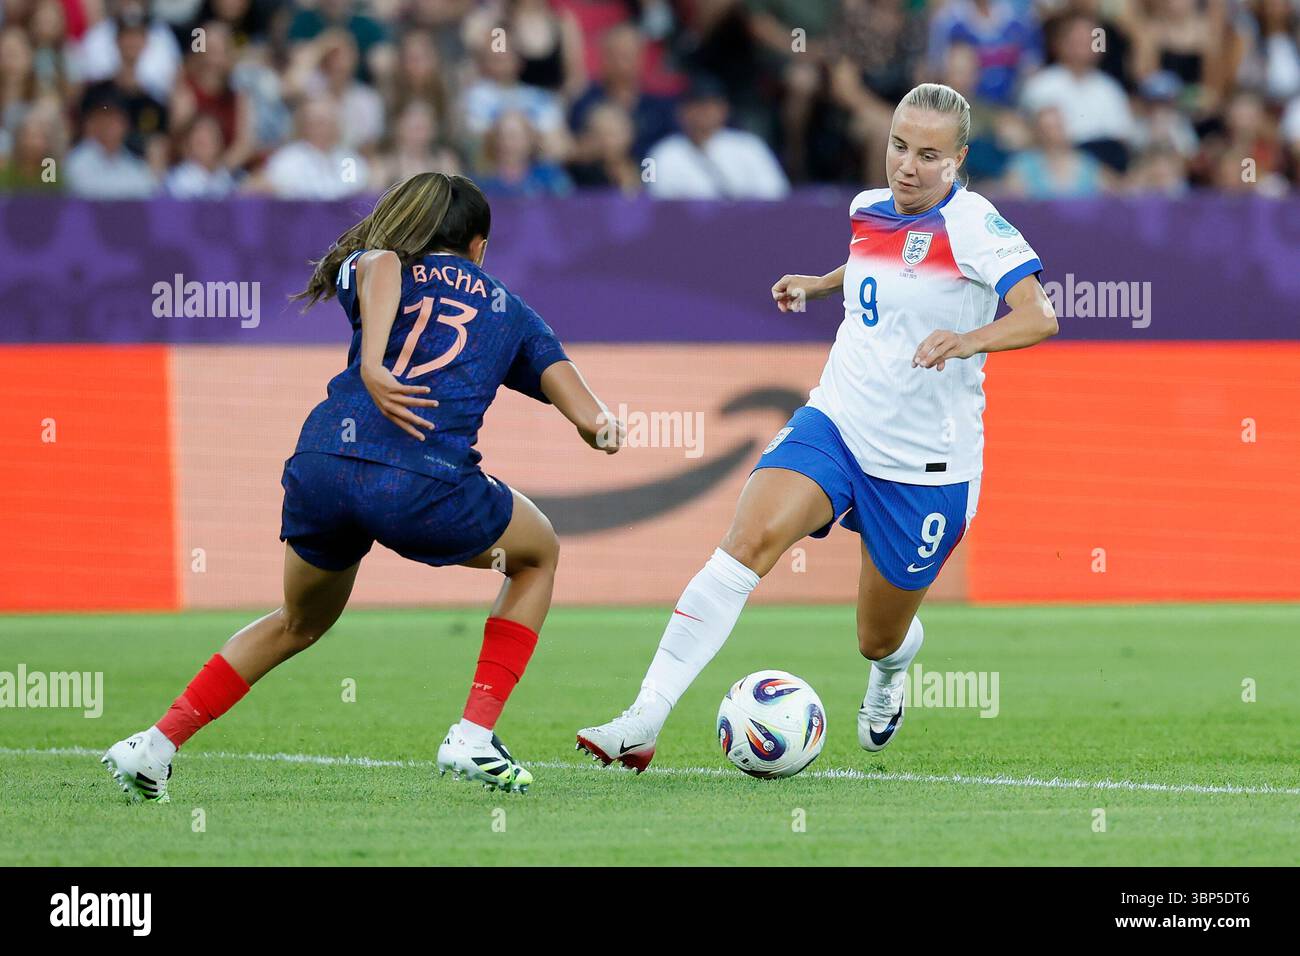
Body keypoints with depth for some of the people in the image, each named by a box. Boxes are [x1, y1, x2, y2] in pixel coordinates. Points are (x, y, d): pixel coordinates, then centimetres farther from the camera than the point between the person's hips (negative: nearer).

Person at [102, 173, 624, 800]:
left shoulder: (373, 268, 24)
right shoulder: (508, 309, 26)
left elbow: (379, 265, -3)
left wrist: (372, 367, -15)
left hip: (320, 466, 2)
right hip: (425, 488, -2)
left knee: (299, 624, 31)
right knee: (538, 556, 29)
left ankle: (156, 746, 21)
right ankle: (473, 737, 17)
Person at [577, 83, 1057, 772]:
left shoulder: (973, 224, -14)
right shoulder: (869, 210, 5)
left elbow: (1039, 317, -27)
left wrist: (969, 338, -43)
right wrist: (819, 283, 26)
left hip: (924, 468, -4)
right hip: (834, 424, 4)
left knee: (880, 640, 10)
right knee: (750, 542, -24)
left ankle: (890, 671, 53)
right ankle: (643, 722, -31)